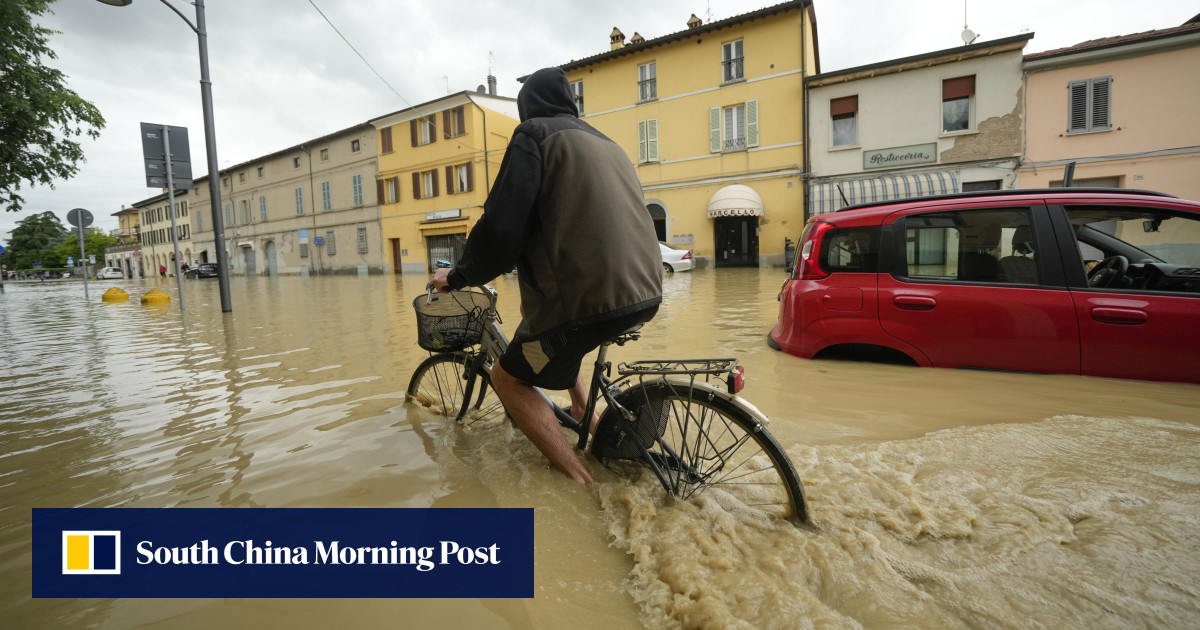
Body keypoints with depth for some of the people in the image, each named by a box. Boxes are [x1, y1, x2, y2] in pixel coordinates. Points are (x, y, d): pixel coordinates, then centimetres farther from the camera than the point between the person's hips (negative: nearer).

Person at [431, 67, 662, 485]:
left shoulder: (534, 133, 0)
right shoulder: (606, 143, 23)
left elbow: (503, 225, -10)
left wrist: (459, 275, 6)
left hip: (593, 295, -8)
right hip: (643, 290, 9)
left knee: (508, 378, 11)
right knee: (546, 336, 33)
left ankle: (581, 480, 5)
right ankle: (588, 419, 27)